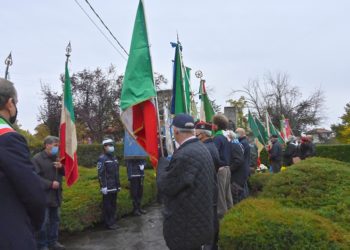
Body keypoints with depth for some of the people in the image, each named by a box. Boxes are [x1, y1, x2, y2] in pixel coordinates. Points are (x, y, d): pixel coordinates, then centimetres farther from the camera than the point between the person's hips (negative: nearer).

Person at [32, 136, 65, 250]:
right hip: (44, 196, -7)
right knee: (44, 222, 0)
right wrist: (50, 184, -21)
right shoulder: (37, 158, -11)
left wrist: (61, 167, -4)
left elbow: (64, 173, 19)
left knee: (55, 219, 15)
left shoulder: (56, 158, 12)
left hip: (56, 195, 7)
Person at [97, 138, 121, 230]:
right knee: (107, 206, 2)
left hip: (114, 187, 8)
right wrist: (103, 186, -21)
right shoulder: (102, 159, -11)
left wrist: (118, 185, 17)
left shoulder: (114, 158, 15)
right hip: (107, 187, -8)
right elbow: (101, 174, -17)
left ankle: (113, 221, 26)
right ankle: (108, 223, 11)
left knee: (113, 205, 15)